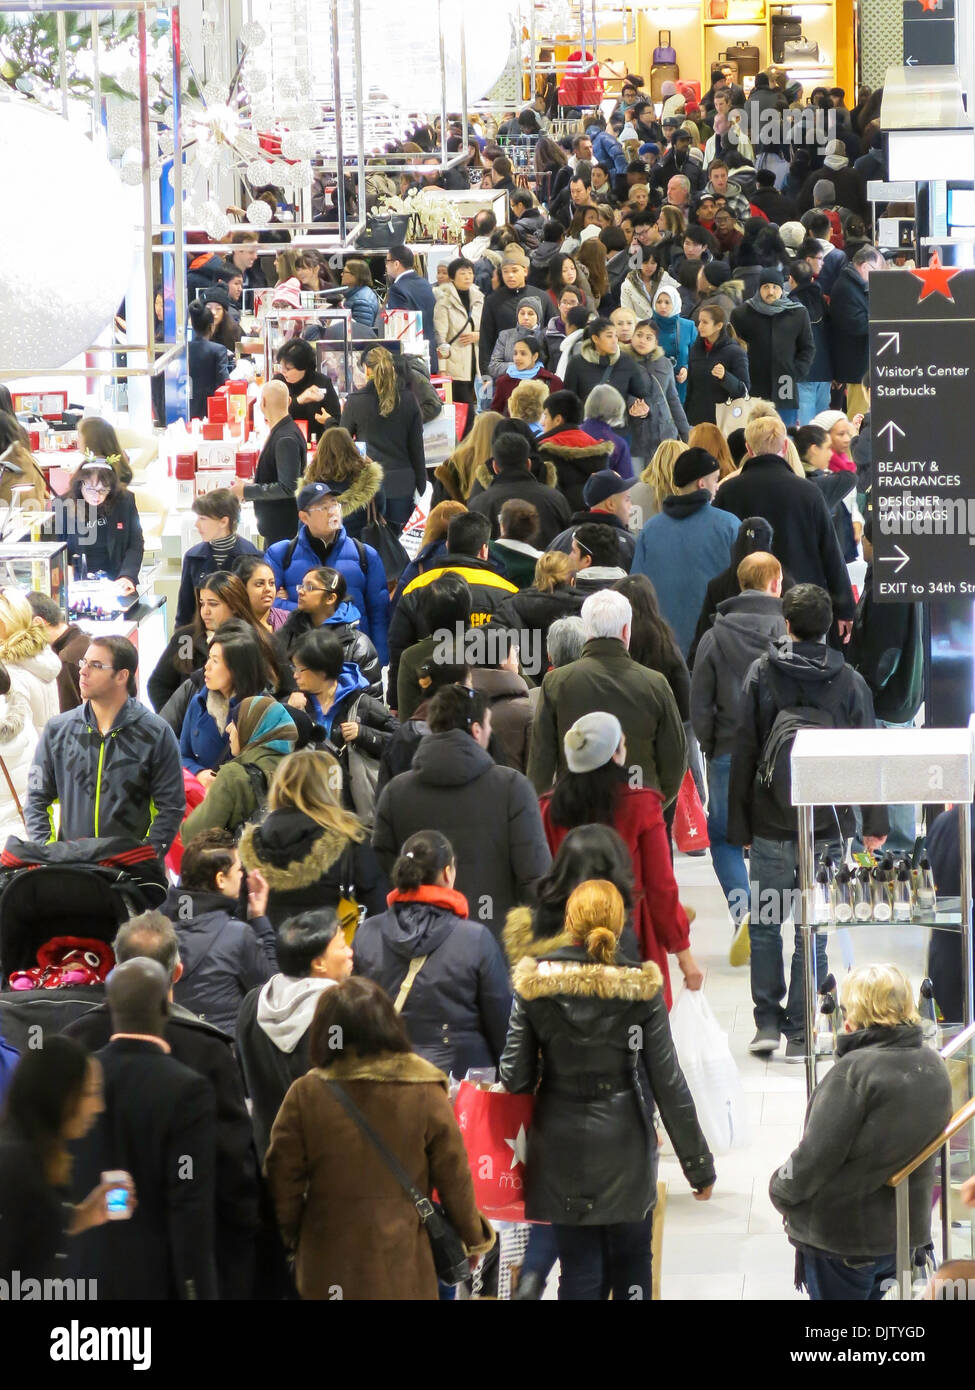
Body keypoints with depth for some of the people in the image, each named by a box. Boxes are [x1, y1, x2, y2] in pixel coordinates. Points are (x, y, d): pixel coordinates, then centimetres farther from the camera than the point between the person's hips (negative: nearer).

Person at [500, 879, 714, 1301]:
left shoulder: (535, 986, -7)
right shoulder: (641, 988, -10)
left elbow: (515, 1076, -6)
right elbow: (669, 1084, -7)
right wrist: (698, 1164, 0)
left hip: (562, 1150, 1)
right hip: (625, 1149, -1)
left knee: (579, 1271, 7)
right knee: (631, 1268, 14)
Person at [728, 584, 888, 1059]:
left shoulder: (761, 673, -3)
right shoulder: (849, 681, -2)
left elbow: (743, 753, -1)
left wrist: (739, 825, 4)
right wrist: (874, 823, 11)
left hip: (771, 823, 0)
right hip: (827, 826, 0)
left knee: (765, 925, 11)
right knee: (812, 931, 4)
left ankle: (767, 1023, 7)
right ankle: (800, 1034, 4)